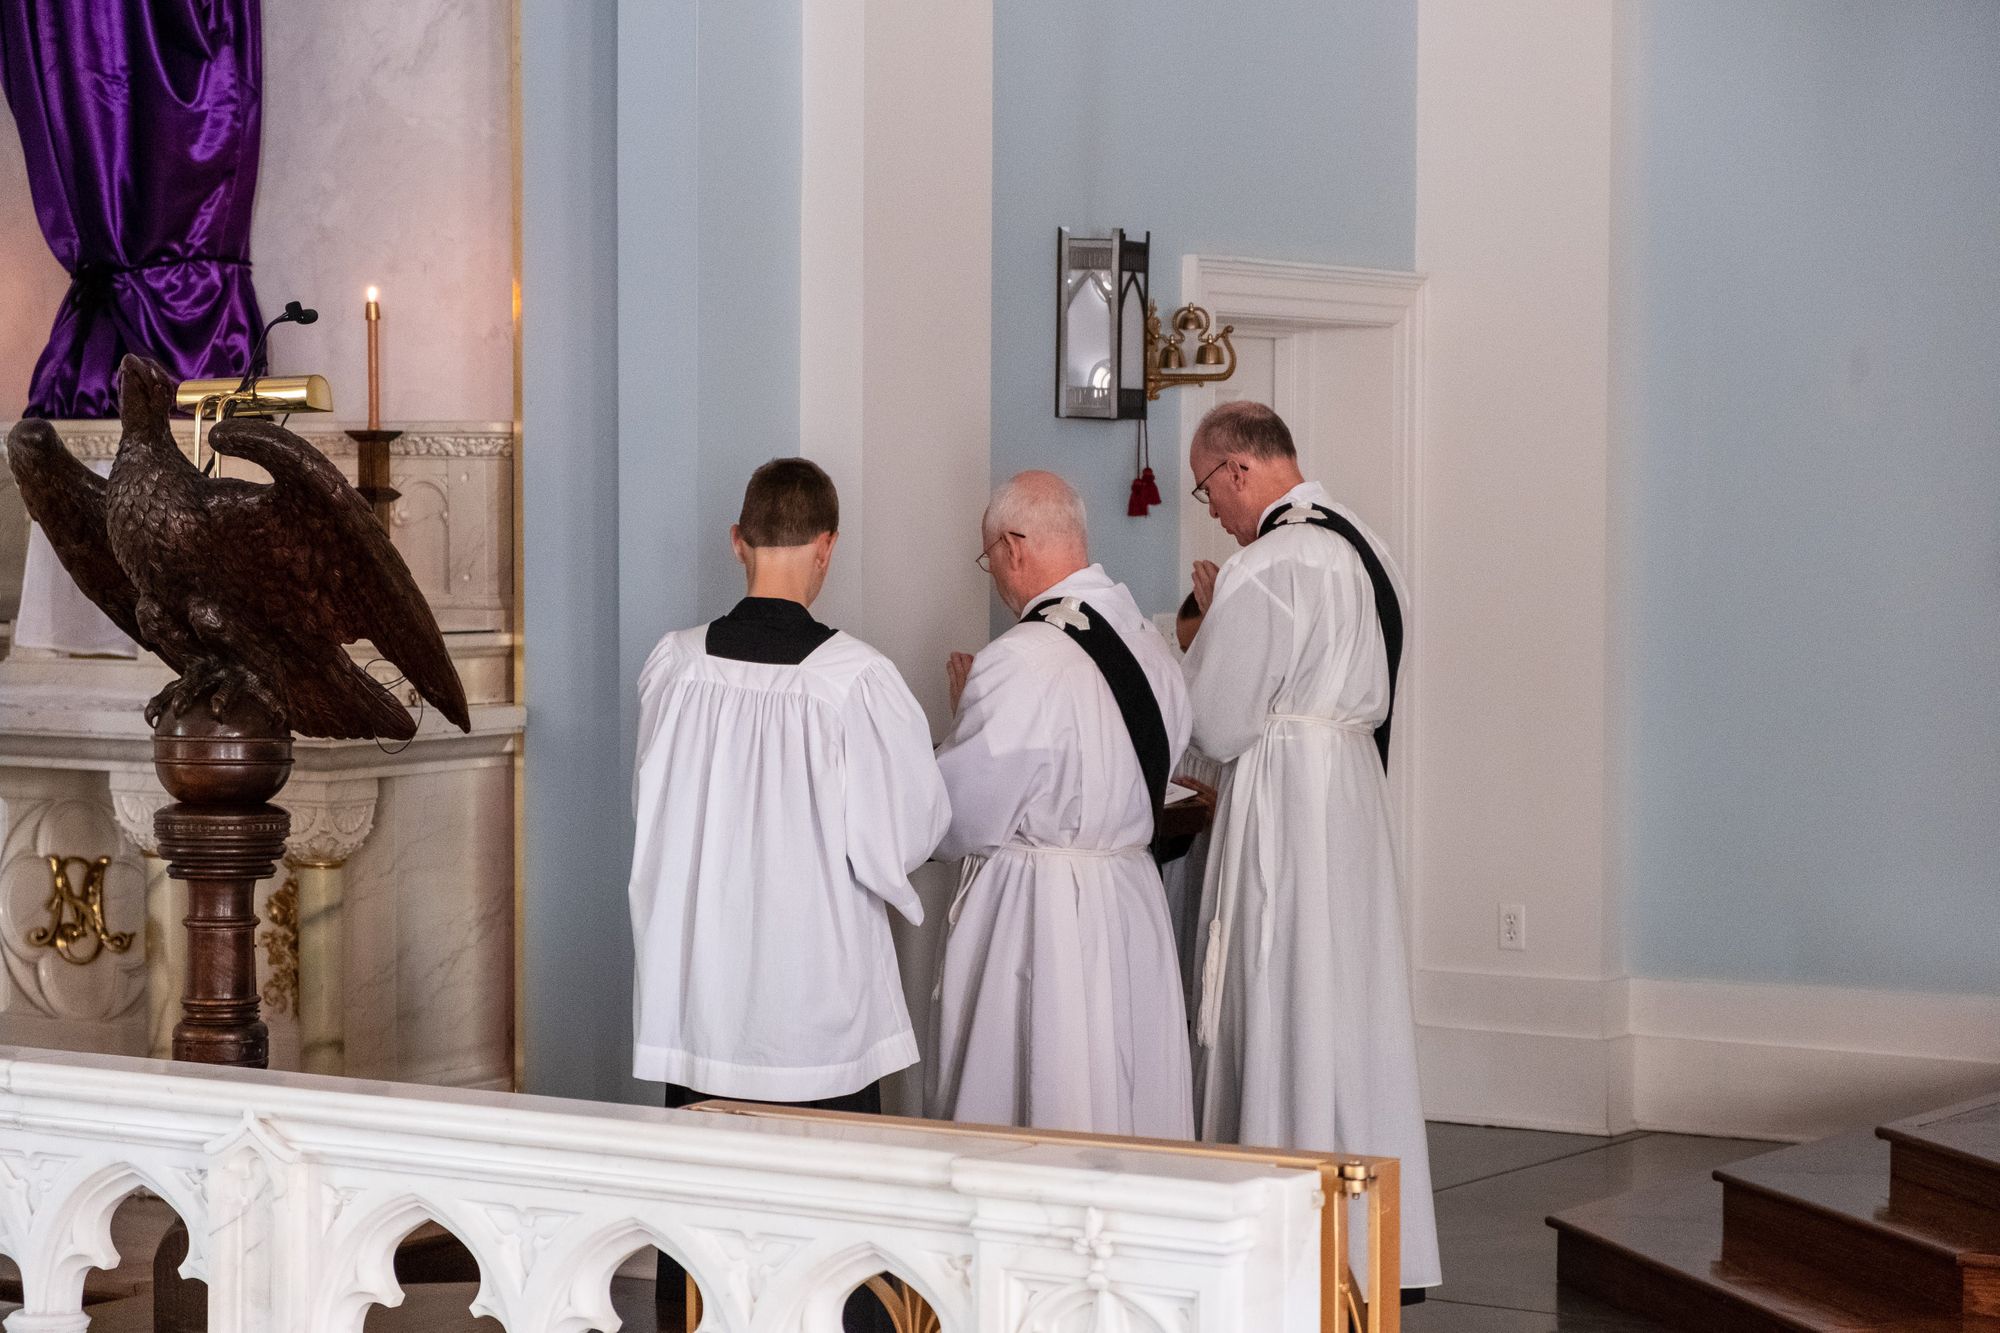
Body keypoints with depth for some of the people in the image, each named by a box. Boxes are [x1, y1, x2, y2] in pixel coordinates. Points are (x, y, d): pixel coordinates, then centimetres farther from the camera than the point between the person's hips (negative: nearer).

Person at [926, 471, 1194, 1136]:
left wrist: (962, 715, 6)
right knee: (1127, 1110, 12)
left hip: (1033, 914, -7)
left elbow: (959, 820, -13)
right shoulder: (1154, 646, 5)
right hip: (1134, 903, 8)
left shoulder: (1019, 663, -18)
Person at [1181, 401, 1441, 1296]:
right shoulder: (1365, 546, 11)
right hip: (1358, 788, 9)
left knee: (1282, 1015, -2)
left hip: (1283, 805, -9)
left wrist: (1207, 622, 3)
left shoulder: (1262, 570, -17)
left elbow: (1219, 726, -12)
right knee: (1355, 1017, 13)